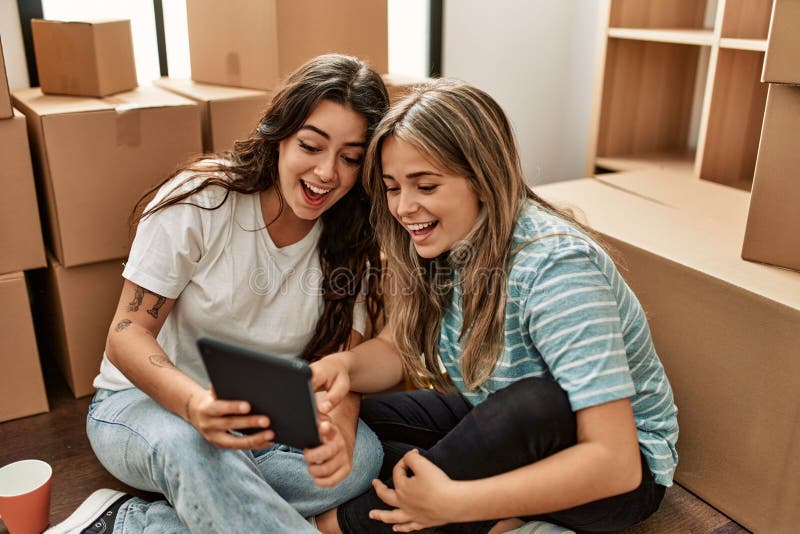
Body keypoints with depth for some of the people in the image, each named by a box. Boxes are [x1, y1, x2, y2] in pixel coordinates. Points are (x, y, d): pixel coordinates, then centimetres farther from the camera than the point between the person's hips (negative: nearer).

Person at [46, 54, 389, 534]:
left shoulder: (351, 243, -7)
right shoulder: (198, 202, -17)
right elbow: (126, 336, -17)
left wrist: (339, 425, -37)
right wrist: (194, 402, -39)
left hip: (262, 418, 5)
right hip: (146, 400, -4)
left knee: (361, 455, -26)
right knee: (192, 447, -40)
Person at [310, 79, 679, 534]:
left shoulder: (554, 266, -30)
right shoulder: (450, 243, -8)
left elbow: (615, 460, -33)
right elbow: (393, 348, -3)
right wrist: (342, 366, -26)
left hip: (621, 472, -6)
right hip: (506, 429, 6)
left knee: (530, 402, -39)